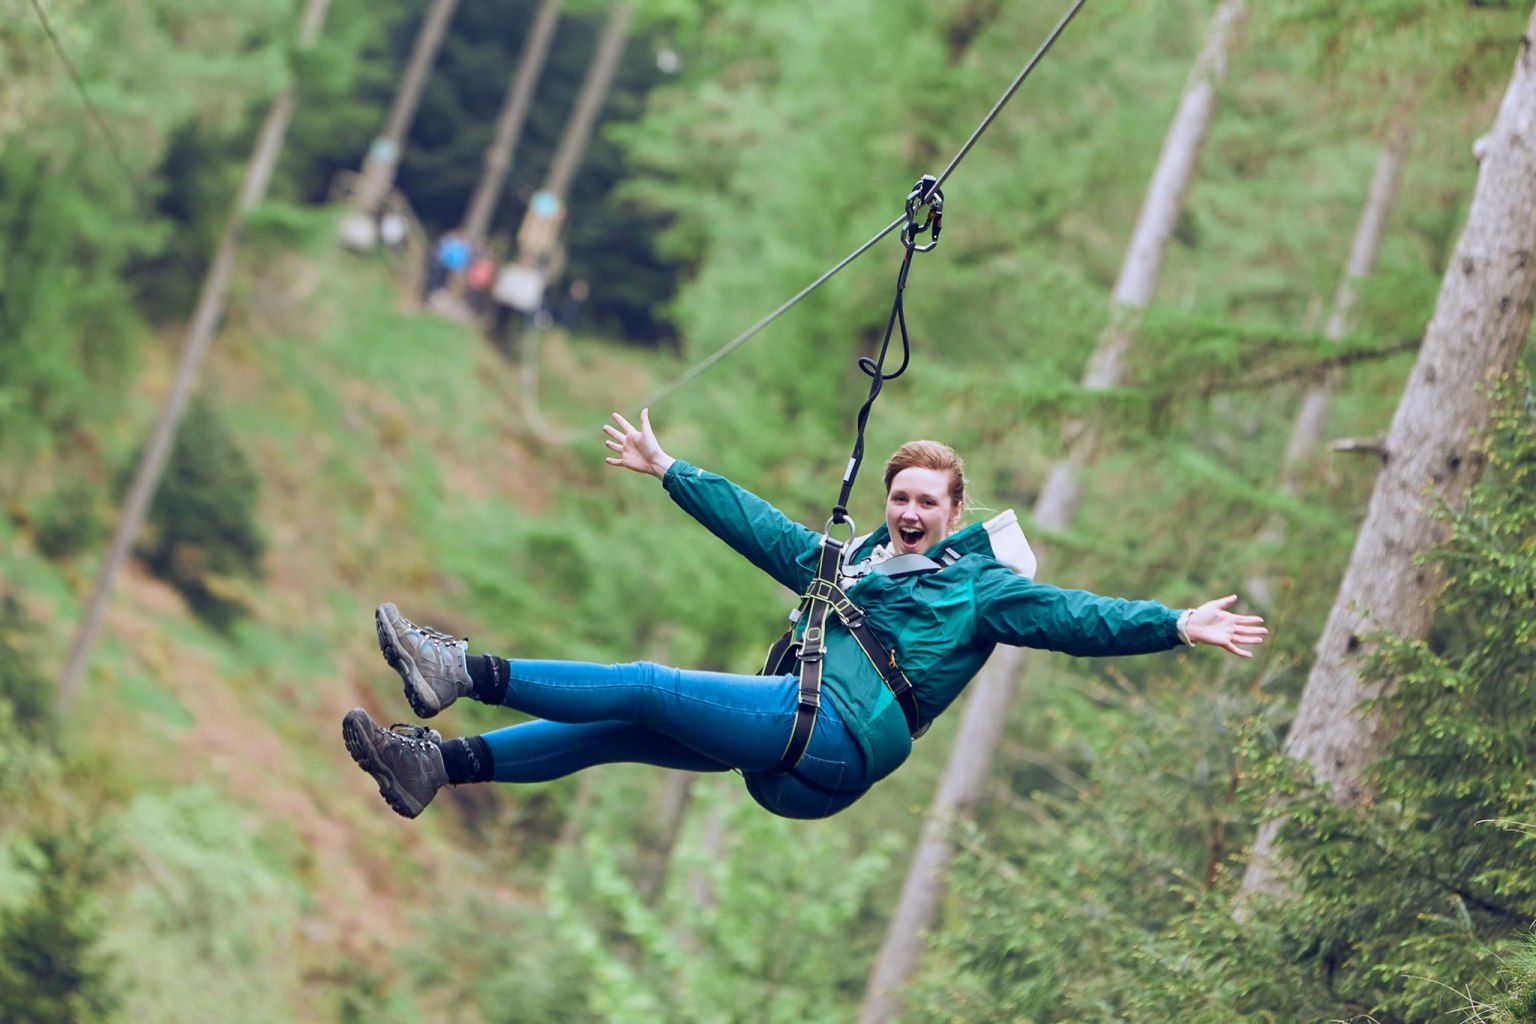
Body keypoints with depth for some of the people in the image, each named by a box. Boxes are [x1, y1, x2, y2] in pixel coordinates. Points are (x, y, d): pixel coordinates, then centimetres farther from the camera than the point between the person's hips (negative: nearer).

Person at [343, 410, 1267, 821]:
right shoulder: (845, 563, 28)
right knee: (616, 730, -7)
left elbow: (1072, 618, -2)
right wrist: (670, 470, 39)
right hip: (784, 741, 7)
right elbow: (756, 524, 35)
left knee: (647, 689, -18)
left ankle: (471, 673, -23)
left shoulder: (977, 587, 9)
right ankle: (438, 765, -16)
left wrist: (1176, 626, -14)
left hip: (836, 735, -7)